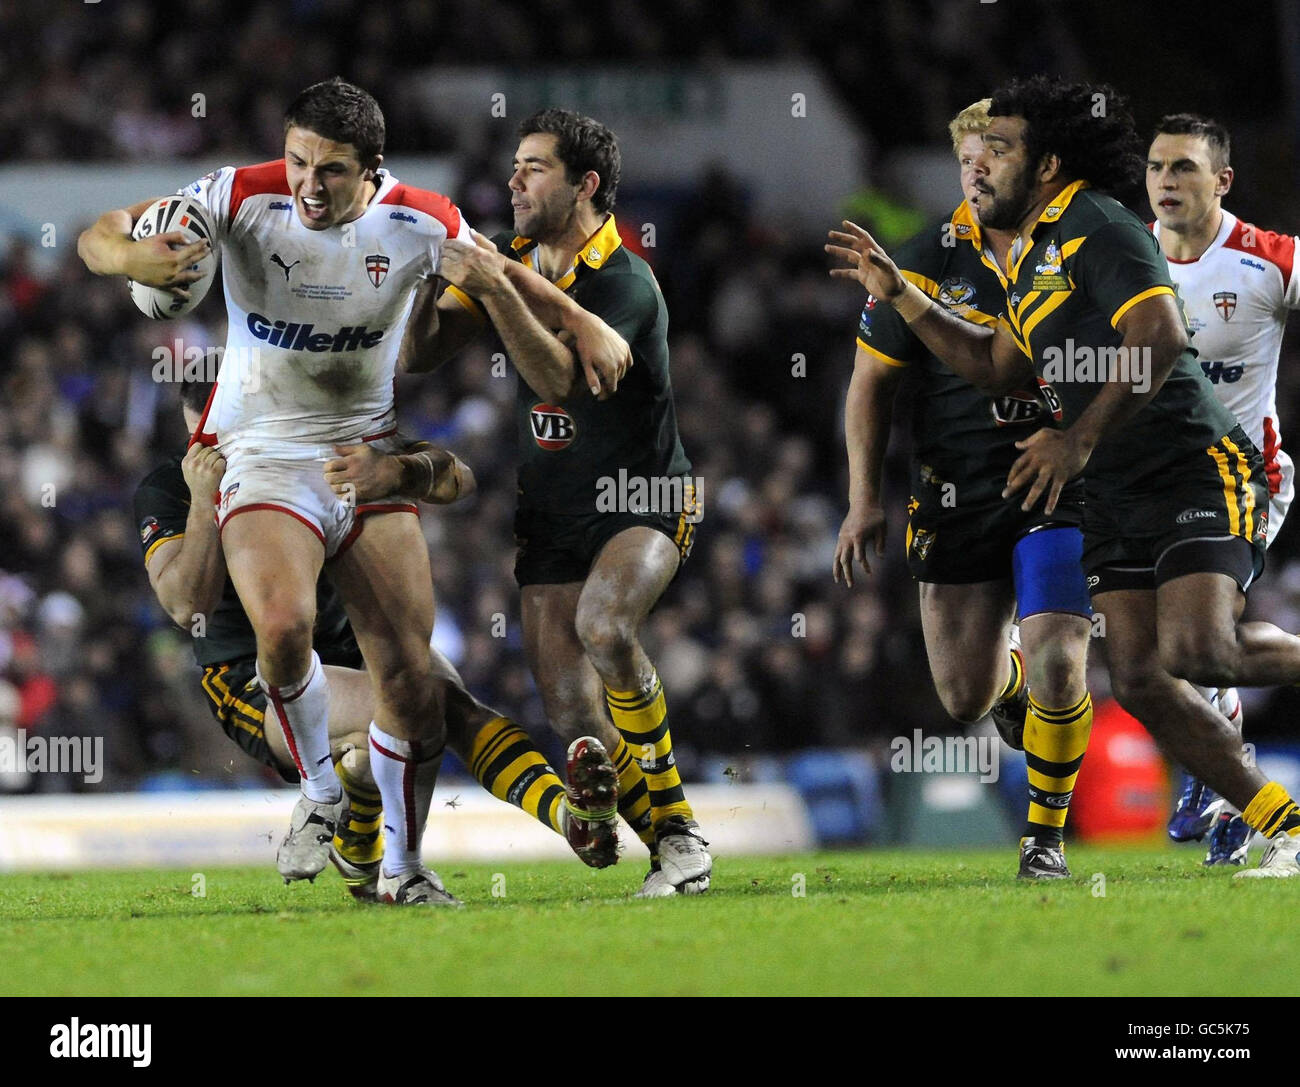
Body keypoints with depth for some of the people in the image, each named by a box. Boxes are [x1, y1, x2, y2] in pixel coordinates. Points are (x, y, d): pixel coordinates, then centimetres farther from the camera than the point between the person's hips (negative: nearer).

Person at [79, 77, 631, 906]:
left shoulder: (420, 224, -8)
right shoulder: (242, 198, -14)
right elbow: (99, 237, -14)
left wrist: (583, 325, 3)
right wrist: (130, 257, -36)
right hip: (263, 455, -2)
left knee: (411, 676, -2)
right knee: (284, 625, -29)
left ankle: (402, 867, 17)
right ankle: (319, 797, -2)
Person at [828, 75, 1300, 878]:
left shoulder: (1097, 227, -11)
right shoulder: (1031, 256, 19)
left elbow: (1162, 335, -23)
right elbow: (999, 368, 31)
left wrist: (1080, 439, -25)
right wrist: (900, 295, 25)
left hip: (1199, 470, -9)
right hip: (1119, 500, 9)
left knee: (1198, 649, -27)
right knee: (1141, 679, -4)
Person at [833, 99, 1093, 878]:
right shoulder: (925, 264, -3)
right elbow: (872, 383, 6)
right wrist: (865, 500, 0)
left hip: (1062, 493, -2)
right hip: (959, 504, 2)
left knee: (1057, 668, -18)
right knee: (963, 698, 6)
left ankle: (1047, 834, 6)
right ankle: (1009, 677, 46)